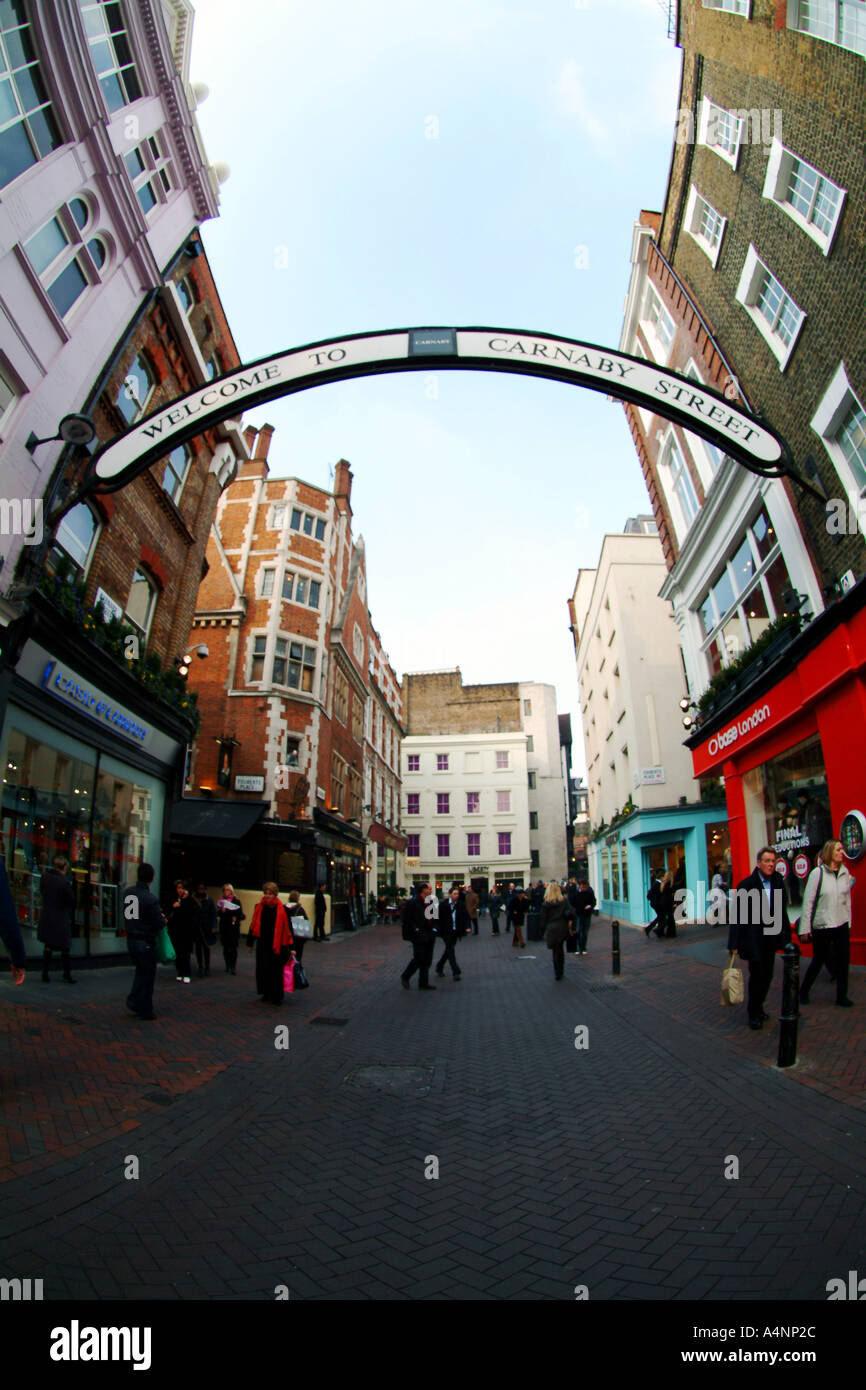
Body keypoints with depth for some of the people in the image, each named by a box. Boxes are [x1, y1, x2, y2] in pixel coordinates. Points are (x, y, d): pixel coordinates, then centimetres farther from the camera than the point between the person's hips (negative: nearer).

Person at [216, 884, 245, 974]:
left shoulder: (237, 902, 0)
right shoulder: (221, 901, 6)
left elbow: (242, 915, 1)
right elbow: (218, 914, 3)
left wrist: (236, 918, -18)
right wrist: (221, 910, -16)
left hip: (234, 927, -2)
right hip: (224, 927, 2)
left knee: (233, 948, -6)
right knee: (226, 947, 6)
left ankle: (233, 967, -1)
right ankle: (228, 966, 18)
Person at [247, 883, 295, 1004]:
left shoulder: (282, 909, -9)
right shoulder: (259, 907, -1)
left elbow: (288, 928, -6)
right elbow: (253, 926, 10)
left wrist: (291, 947, -8)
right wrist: (250, 943, 13)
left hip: (278, 945, -3)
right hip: (263, 944, 3)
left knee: (276, 970, 3)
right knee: (263, 969, 4)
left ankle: (277, 996, 19)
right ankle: (266, 994, 24)